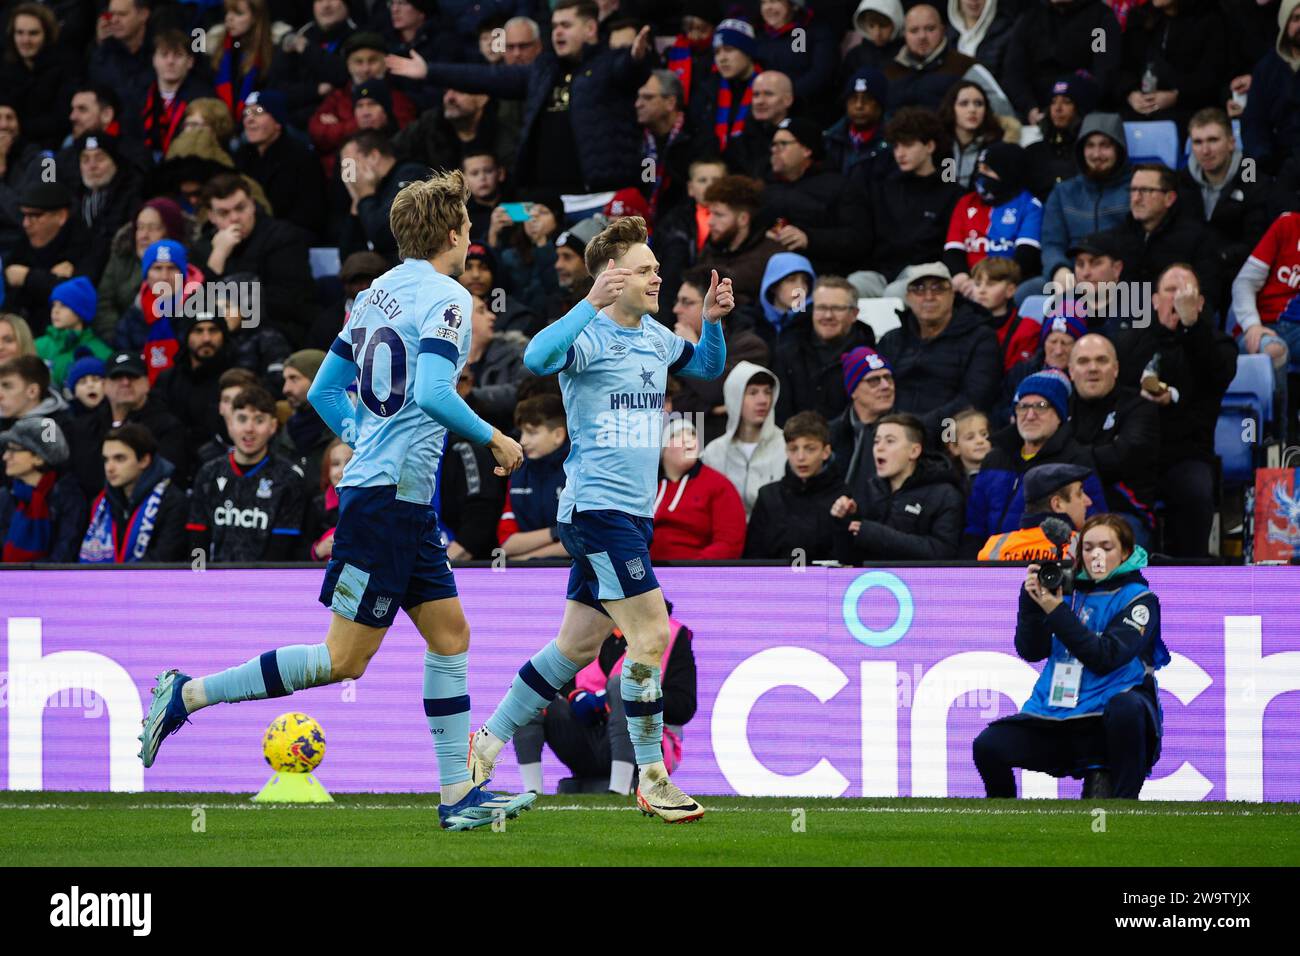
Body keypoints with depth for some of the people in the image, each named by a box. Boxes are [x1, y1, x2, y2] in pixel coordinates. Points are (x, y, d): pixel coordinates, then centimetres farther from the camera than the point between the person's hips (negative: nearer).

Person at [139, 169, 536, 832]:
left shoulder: (379, 293, 13)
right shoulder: (446, 298, -12)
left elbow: (324, 391, 17)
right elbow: (433, 395, -25)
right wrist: (494, 440, -11)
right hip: (390, 496, -10)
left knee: (449, 634, 10)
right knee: (343, 661, -7)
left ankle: (459, 795, 10)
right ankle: (186, 696, -5)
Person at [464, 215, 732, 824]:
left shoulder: (653, 336, 13)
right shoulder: (589, 335, -12)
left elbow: (707, 367, 29)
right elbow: (538, 358, -32)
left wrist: (713, 320, 9)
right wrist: (591, 304, -40)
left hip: (633, 512, 9)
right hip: (597, 506, -9)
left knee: (579, 645, 12)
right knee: (651, 632, -12)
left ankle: (485, 745, 23)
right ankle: (653, 779, -5)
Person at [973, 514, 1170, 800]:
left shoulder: (1139, 599, 1)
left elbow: (1105, 658, -14)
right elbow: (1030, 651, 5)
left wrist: (1057, 612, -18)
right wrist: (1031, 602, -10)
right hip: (1054, 717, 4)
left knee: (1126, 706, -39)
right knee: (988, 746, -17)